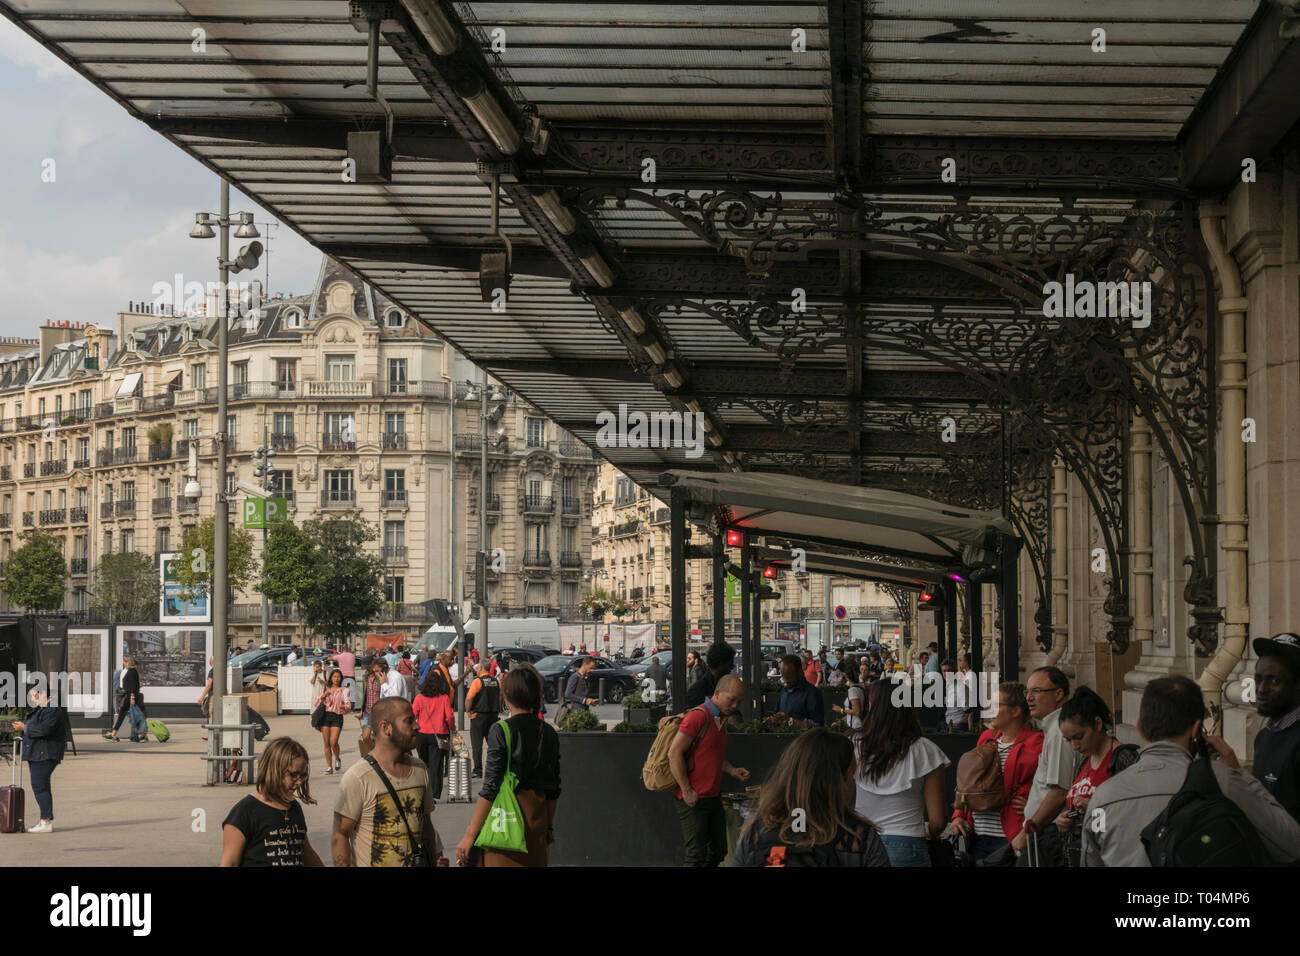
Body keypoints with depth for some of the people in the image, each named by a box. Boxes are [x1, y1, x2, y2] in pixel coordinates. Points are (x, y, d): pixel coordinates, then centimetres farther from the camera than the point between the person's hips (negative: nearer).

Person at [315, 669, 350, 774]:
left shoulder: (344, 690, 9)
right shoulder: (325, 689, 16)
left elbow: (348, 704, 0)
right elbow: (317, 703, 12)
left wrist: (344, 707, -24)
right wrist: (323, 695, -5)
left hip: (337, 717, -2)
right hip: (325, 716, 2)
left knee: (333, 742, -14)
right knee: (327, 743, 0)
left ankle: (338, 759, 14)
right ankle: (329, 766, 7)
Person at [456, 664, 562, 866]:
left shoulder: (501, 731, -10)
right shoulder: (549, 733, 7)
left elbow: (490, 788, -13)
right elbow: (554, 790, 12)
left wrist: (470, 835, -9)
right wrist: (549, 826, 24)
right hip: (537, 818, 6)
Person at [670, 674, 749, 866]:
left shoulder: (722, 719, 14)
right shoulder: (698, 717, -15)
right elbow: (674, 753, -18)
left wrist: (732, 771, 8)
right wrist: (687, 791, -18)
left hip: (713, 798, 9)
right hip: (693, 800, -9)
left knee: (717, 853, 11)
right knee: (697, 855, -8)